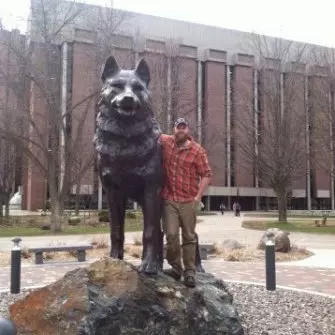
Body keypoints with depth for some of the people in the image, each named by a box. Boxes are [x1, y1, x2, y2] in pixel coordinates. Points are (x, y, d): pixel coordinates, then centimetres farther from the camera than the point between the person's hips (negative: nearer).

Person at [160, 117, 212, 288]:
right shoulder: (166, 141, 5)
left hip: (188, 201, -1)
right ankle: (175, 267, 10)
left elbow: (207, 174, -4)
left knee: (189, 237, 5)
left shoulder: (197, 150, -4)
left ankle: (189, 272, 13)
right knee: (171, 234, -7)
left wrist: (198, 196, -10)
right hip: (169, 199, 2)